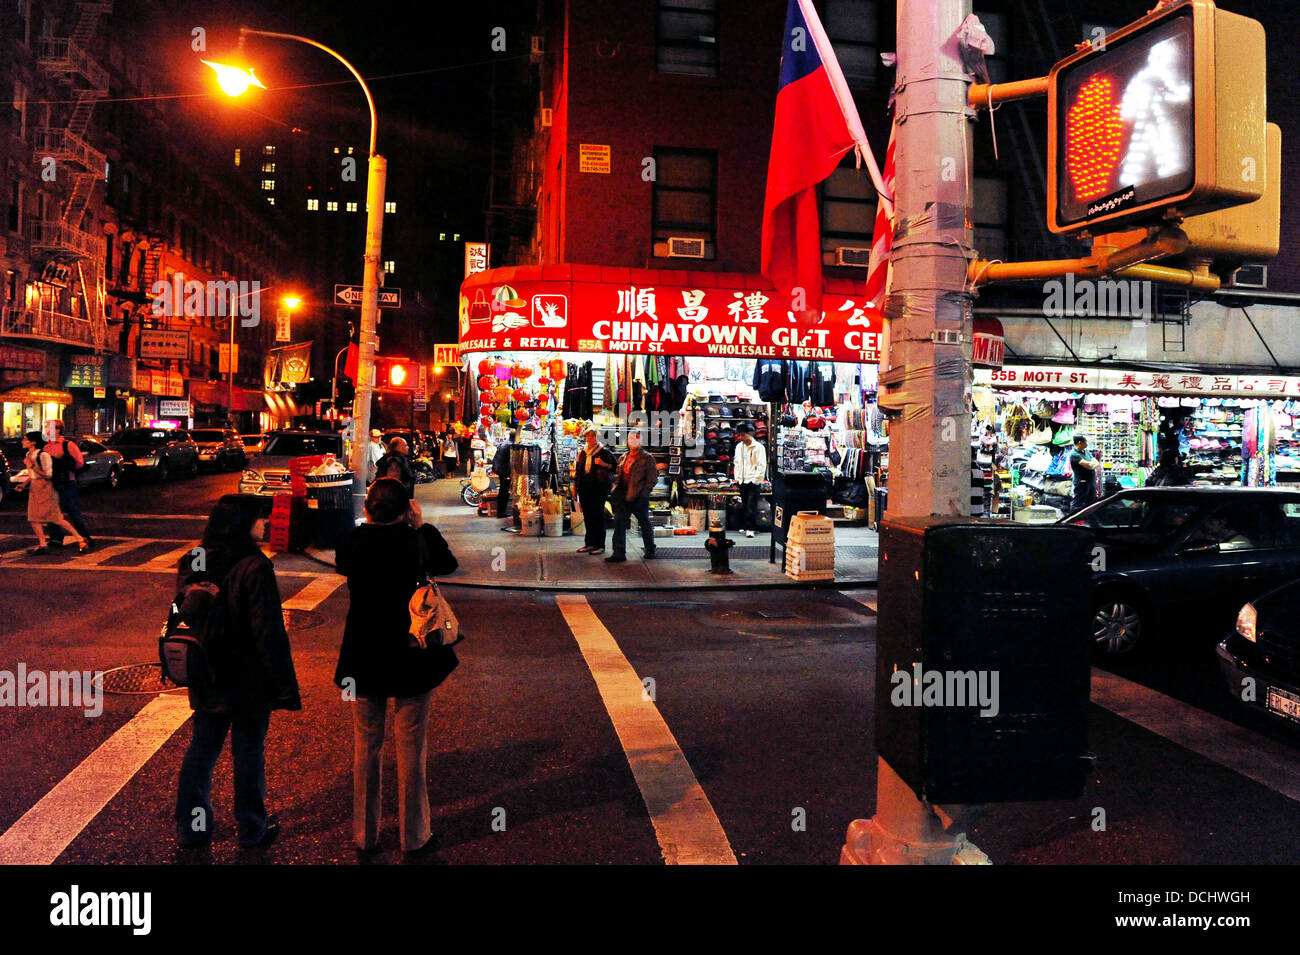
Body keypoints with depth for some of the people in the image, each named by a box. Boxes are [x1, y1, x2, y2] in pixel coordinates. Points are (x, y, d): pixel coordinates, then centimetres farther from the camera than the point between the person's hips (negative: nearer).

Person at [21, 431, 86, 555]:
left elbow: (48, 475, -20)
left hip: (46, 488, -9)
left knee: (57, 519, -8)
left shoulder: (43, 455, -17)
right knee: (33, 518, 4)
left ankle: (80, 540, -2)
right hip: (34, 488, 9)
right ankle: (42, 545, 11)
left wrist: (32, 466, -23)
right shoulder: (28, 455, 10)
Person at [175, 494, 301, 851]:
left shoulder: (193, 562, 0)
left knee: (201, 749, 18)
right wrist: (285, 685, -16)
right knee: (248, 754, 9)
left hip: (205, 681, 6)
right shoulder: (254, 567, -22)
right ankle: (253, 831, 24)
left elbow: (183, 616, 10)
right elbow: (269, 633, -22)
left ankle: (191, 828, 30)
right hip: (248, 681, -6)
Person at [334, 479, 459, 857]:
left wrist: (370, 525, 10)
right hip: (411, 657, -2)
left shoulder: (350, 544, -11)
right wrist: (420, 525, 8)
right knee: (411, 748, 11)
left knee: (365, 747, 16)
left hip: (363, 661, 2)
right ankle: (413, 836, 22)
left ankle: (365, 836, 28)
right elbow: (448, 563, 5)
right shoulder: (418, 540, -15)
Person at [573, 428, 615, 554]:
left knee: (597, 515, -5)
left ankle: (600, 545, -1)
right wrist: (575, 485, 18)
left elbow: (615, 467, -2)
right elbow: (577, 470, 23)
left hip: (599, 487, -5)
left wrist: (604, 464, -18)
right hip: (584, 487, 6)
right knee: (587, 515, 8)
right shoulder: (582, 453, 17)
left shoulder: (605, 452, 1)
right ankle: (589, 543, 17)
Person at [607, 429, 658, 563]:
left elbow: (652, 478, -6)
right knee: (619, 524, -3)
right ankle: (619, 553, -2)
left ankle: (650, 550, 27)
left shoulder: (647, 459, -2)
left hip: (639, 497, -5)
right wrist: (616, 490, 6)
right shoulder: (622, 458, 16)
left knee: (645, 524, 9)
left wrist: (644, 493, -13)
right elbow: (617, 476, 22)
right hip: (624, 496, 5)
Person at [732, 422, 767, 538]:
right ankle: (744, 526, 17)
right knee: (744, 505, 10)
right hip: (742, 481, 6)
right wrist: (737, 477, 12)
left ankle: (750, 529, -9)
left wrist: (756, 480, -12)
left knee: (751, 506, -9)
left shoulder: (758, 447, -6)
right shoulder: (739, 447, 13)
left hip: (753, 481, -6)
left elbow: (762, 465, -8)